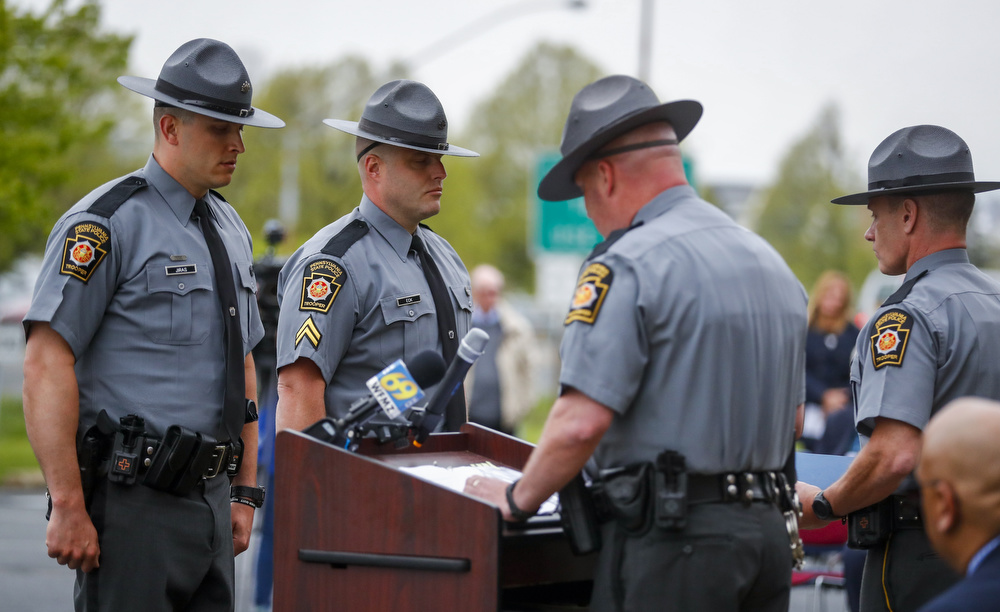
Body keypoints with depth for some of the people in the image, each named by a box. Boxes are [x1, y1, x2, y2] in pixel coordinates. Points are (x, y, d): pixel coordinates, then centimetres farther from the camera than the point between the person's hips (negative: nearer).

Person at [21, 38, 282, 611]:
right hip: (133, 502, -7)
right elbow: (46, 365, -15)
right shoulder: (107, 223, -9)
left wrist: (245, 493, 18)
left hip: (210, 497, 8)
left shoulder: (231, 230, 17)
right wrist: (69, 508, -18)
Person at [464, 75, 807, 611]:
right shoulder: (773, 263, 15)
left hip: (673, 536, -8)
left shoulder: (628, 266, -12)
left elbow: (581, 421, -19)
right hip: (767, 528, 8)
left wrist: (518, 498, -4)